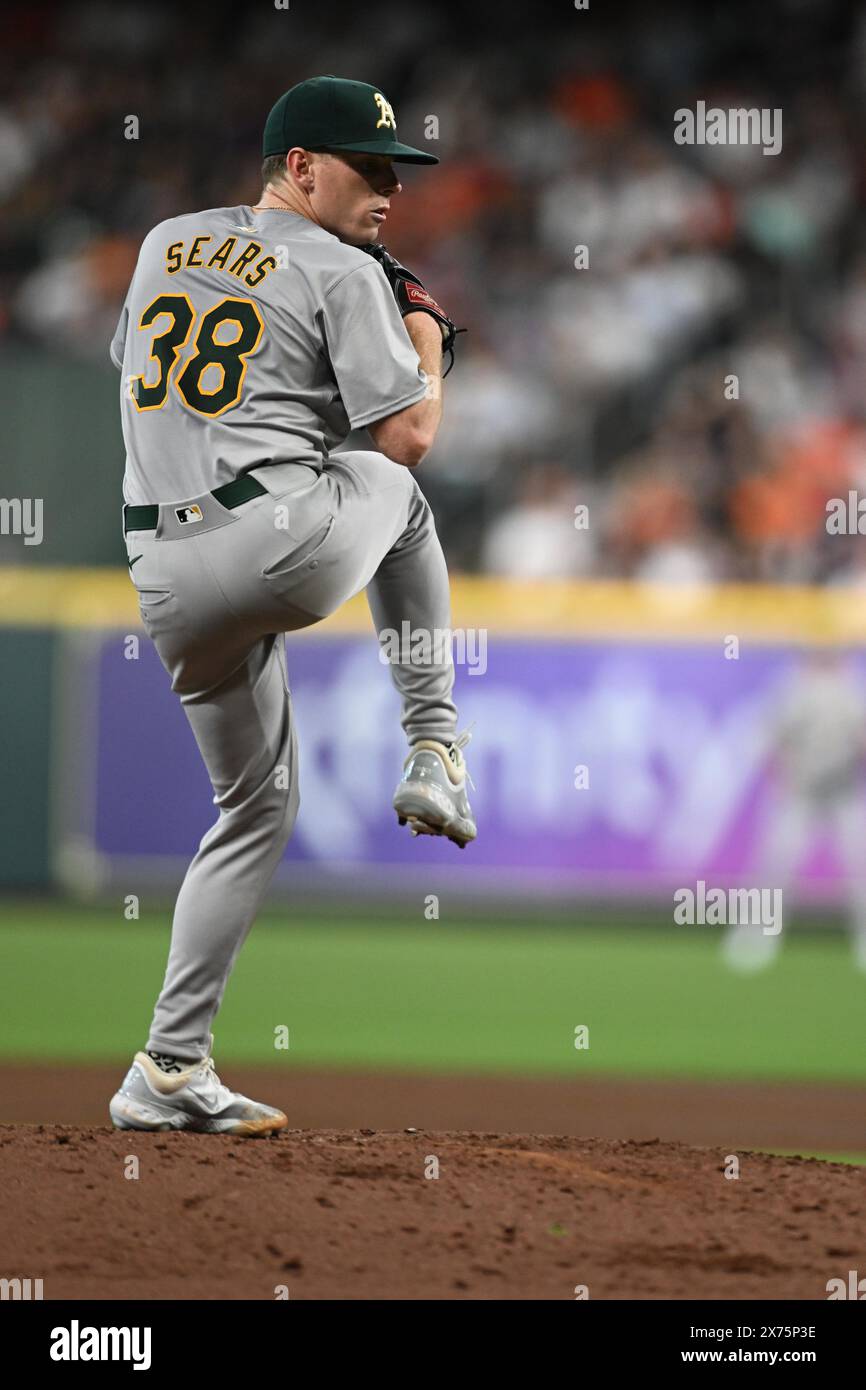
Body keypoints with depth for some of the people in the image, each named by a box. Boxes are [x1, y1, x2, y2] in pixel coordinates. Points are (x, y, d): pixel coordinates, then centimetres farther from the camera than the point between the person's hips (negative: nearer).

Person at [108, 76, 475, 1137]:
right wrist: (426, 335, 13)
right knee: (395, 489, 28)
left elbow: (132, 369, 33)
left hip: (162, 572, 6)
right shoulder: (342, 272, -1)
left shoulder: (165, 243, 20)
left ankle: (169, 1071, 12)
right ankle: (434, 753, 20)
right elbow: (407, 435, -6)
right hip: (284, 542, -6)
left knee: (256, 805, 20)